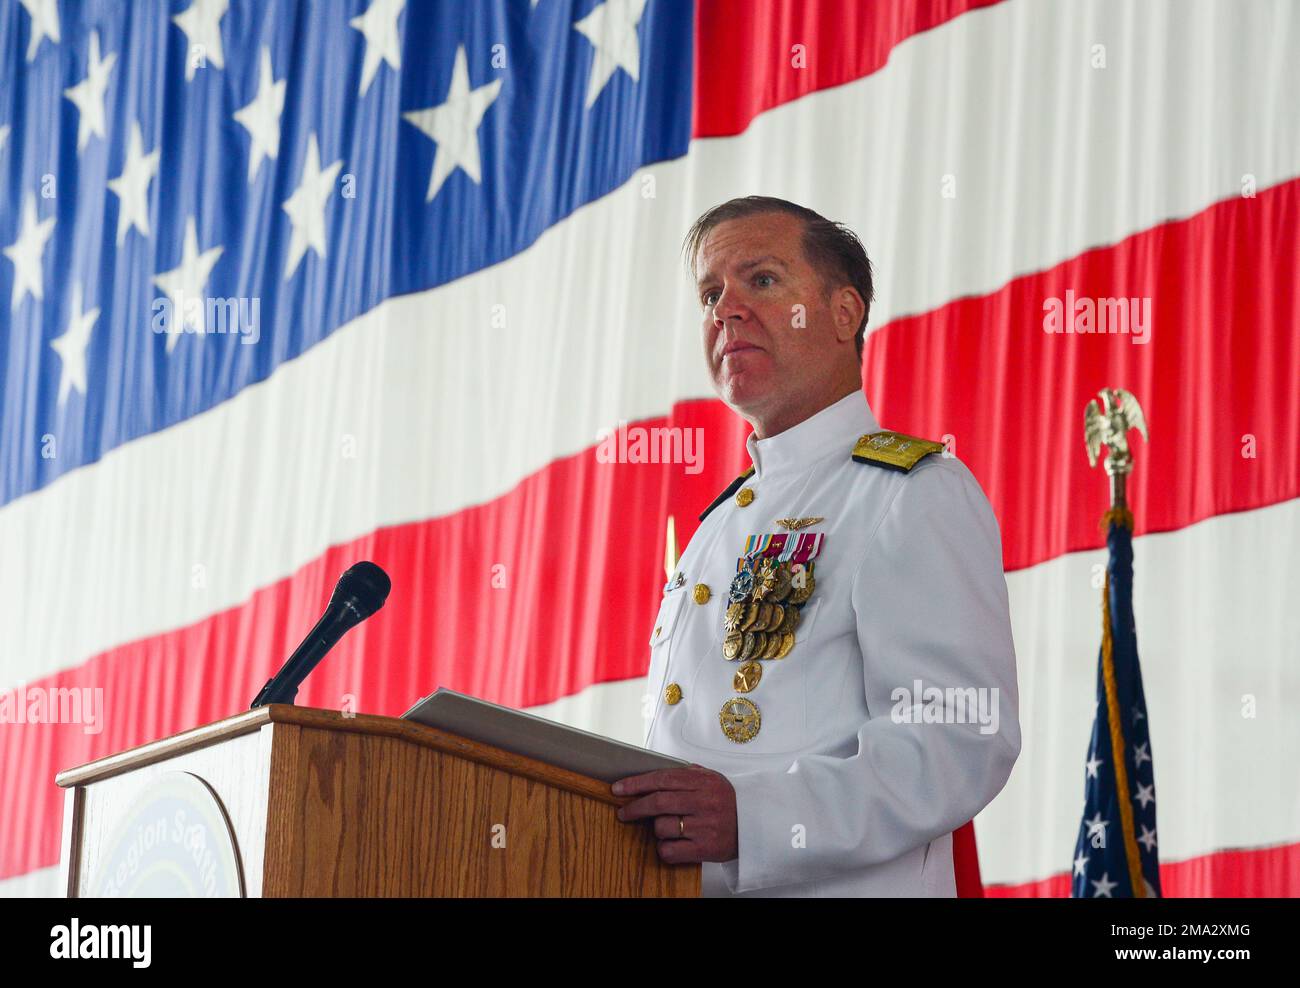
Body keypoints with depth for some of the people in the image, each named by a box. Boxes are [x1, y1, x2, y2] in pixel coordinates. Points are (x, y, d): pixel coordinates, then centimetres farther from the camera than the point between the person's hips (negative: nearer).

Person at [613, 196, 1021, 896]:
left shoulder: (913, 496, -9)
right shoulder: (725, 518, 18)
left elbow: (959, 739, -20)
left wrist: (752, 817, -31)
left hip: (836, 890, -7)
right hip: (683, 889, 7)